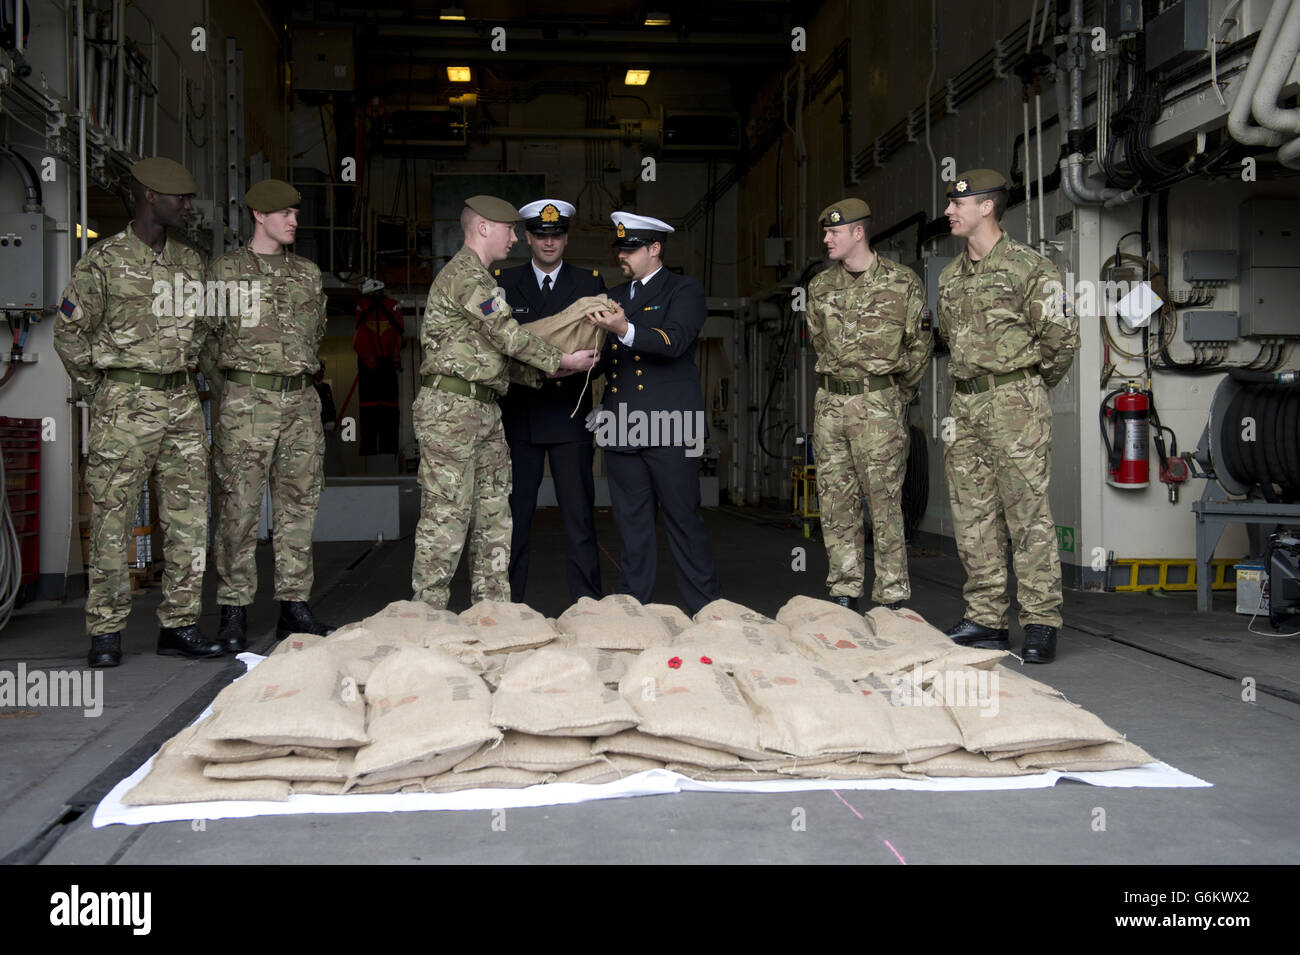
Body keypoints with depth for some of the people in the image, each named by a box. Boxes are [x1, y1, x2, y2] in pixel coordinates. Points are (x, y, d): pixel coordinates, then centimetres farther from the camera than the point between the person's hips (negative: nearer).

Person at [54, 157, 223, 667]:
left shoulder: (190, 262, 13)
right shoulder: (103, 260, -4)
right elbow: (69, 333, -1)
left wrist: (182, 381, 17)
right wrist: (97, 392, 0)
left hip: (182, 404, 6)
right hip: (125, 406, -6)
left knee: (189, 518, 4)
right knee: (112, 520, -2)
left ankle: (179, 624, 13)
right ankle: (105, 632, 7)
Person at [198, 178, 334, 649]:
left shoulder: (308, 273, 16)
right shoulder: (225, 269, 3)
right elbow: (204, 337, 3)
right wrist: (231, 388, 1)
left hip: (300, 401, 5)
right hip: (245, 402, -4)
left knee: (299, 504, 5)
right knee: (238, 507, -4)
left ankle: (294, 604, 13)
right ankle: (234, 610, 4)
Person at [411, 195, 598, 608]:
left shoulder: (479, 277, 23)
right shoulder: (464, 273, -10)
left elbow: (498, 350, 20)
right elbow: (507, 334, -12)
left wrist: (544, 372, 10)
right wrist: (561, 361, -4)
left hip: (484, 411, 10)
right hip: (451, 407, -10)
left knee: (493, 516, 10)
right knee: (446, 517, -7)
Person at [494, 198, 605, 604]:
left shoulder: (589, 282, 9)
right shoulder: (504, 282, 9)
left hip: (568, 414, 0)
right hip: (519, 412, 1)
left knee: (578, 509, 1)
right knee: (514, 510, 4)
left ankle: (587, 601, 7)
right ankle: (508, 601, 12)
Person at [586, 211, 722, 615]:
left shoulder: (685, 290, 2)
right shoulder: (615, 296, 21)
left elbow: (675, 341, -17)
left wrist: (625, 330, -30)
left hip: (669, 429, -6)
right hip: (622, 429, 6)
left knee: (683, 519, -2)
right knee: (632, 525, 9)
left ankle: (706, 609, 7)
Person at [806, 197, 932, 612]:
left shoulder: (903, 283, -1)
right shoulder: (820, 287, 11)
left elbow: (920, 344, 6)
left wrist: (895, 394, 9)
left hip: (879, 404, -5)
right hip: (830, 402, 5)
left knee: (884, 501, -4)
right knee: (836, 502, 6)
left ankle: (892, 597, 2)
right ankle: (844, 592, 14)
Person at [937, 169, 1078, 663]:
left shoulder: (1028, 266, -6)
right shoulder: (950, 275, 15)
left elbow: (1062, 335, -6)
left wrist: (1031, 382, 5)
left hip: (1015, 400, -7)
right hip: (965, 404, 7)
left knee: (1027, 511, -6)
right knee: (973, 514, 8)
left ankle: (1040, 622, -1)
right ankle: (986, 619, 15)